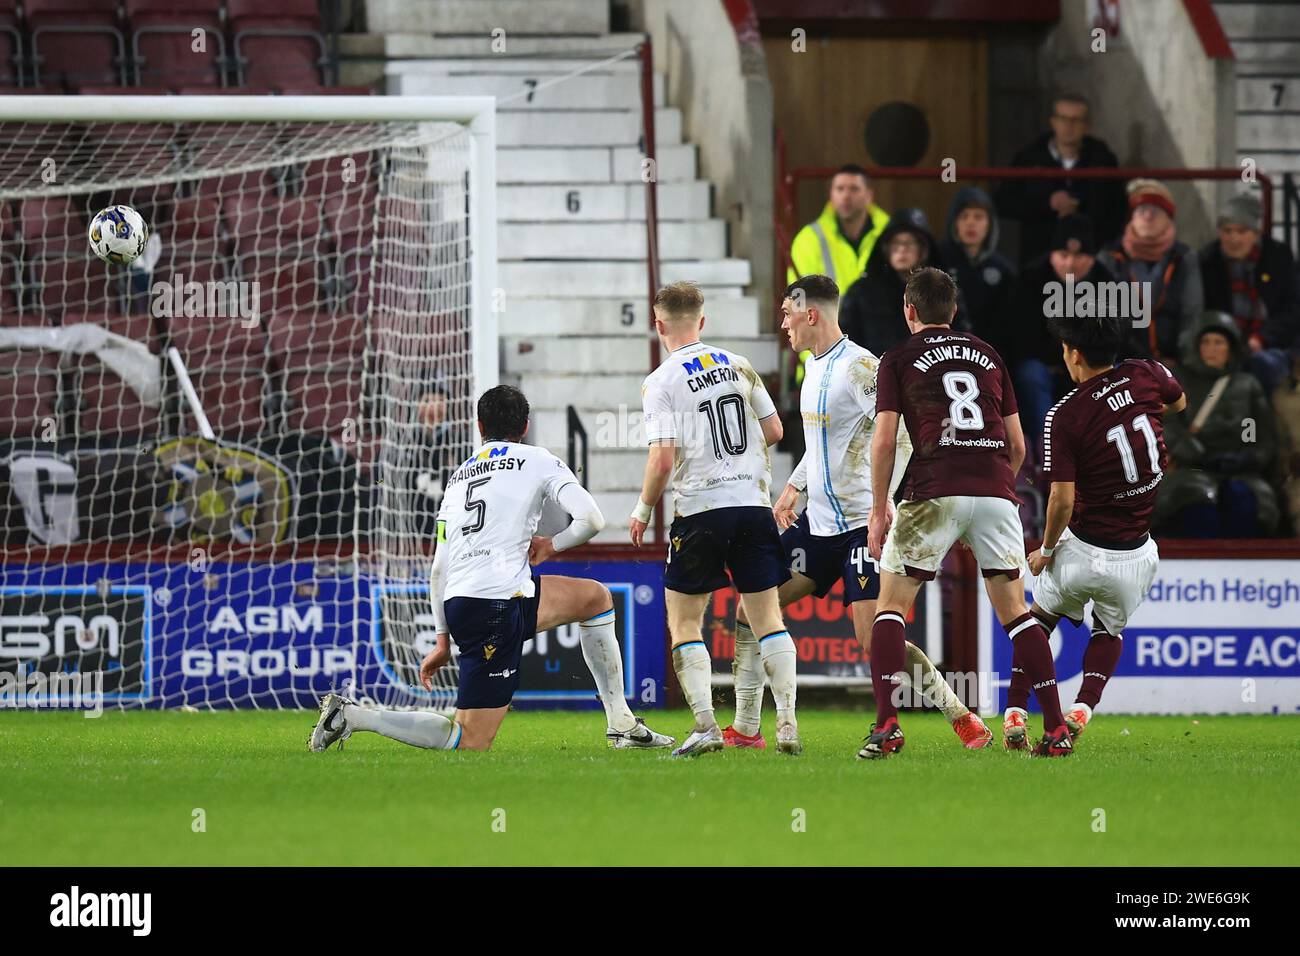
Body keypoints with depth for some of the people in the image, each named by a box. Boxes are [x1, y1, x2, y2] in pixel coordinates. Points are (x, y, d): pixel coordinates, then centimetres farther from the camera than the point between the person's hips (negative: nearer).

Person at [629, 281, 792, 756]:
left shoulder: (660, 383, -6)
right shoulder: (739, 366, 8)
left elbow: (663, 459, -13)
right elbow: (774, 431, 11)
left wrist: (642, 511, 2)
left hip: (700, 509, -4)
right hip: (753, 500, 4)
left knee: (684, 621, 7)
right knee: (766, 615, 8)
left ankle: (706, 724, -5)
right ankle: (787, 722, -1)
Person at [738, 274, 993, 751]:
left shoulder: (859, 366, -16)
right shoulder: (815, 365, 13)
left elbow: (900, 435, -22)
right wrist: (793, 488, 21)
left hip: (860, 524, -9)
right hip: (819, 522, 9)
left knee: (876, 640, -16)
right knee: (751, 607, 6)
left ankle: (962, 718, -5)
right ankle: (746, 730, 12)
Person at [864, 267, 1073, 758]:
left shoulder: (898, 359, 9)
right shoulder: (988, 357, 20)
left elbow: (884, 440, 0)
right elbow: (1017, 444, 18)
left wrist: (878, 511, 6)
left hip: (934, 494, -3)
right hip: (995, 489, 3)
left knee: (891, 604, 5)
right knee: (1015, 610, 10)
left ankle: (886, 726, -9)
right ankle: (1056, 729, 3)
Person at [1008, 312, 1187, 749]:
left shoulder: (1064, 417, -17)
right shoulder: (1145, 375, -7)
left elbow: (1063, 499, -18)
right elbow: (1179, 402, 18)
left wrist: (1046, 549, -2)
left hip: (1082, 549, -3)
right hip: (1135, 556, 3)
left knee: (1039, 618, 24)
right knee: (1110, 630, 28)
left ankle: (1015, 713, 14)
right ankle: (1083, 708, 5)